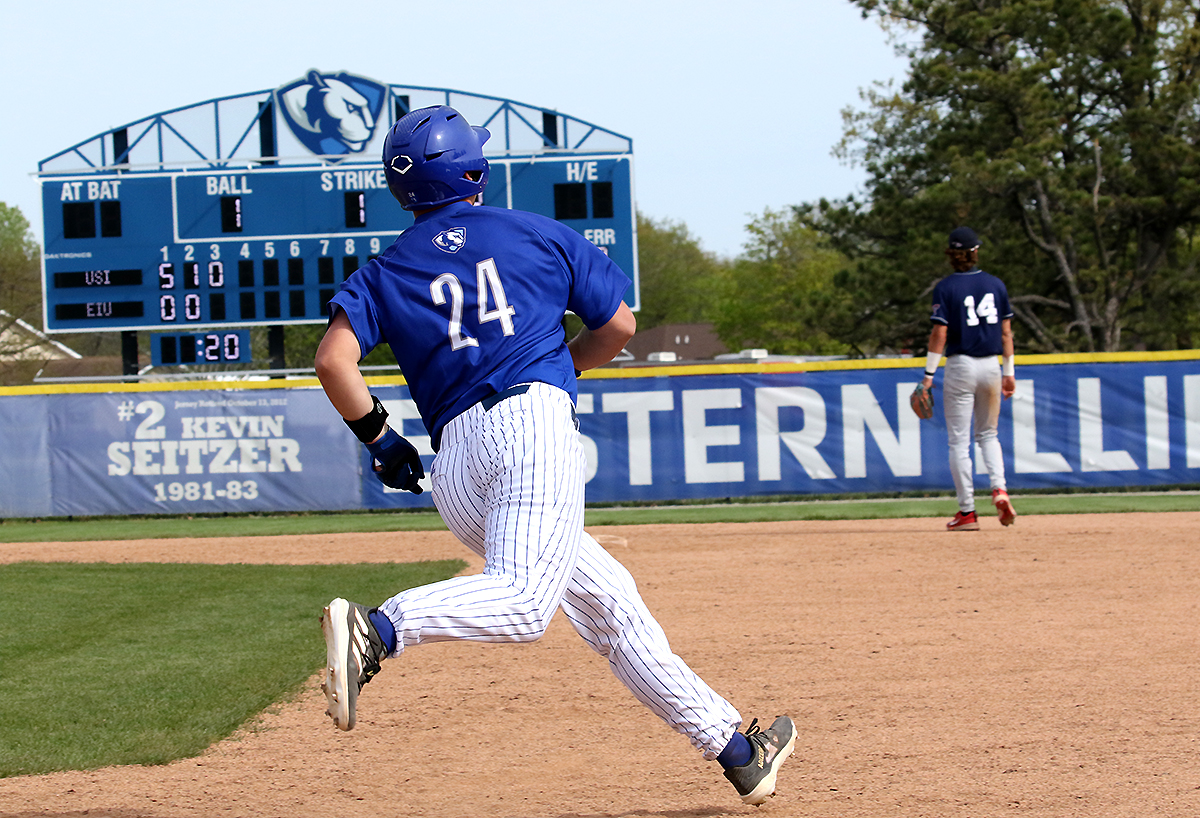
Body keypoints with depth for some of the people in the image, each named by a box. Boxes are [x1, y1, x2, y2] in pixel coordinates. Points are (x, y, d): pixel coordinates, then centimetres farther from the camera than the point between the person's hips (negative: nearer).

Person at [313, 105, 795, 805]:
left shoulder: (385, 273, 17)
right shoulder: (541, 234, 16)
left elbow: (334, 360, 0)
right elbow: (619, 325, 20)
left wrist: (378, 437, 10)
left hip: (454, 470, 5)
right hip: (536, 419, -4)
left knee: (609, 603, 10)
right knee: (523, 602, -25)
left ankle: (734, 748, 13)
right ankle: (379, 629, -47)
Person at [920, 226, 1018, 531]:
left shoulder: (946, 287, -8)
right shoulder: (996, 285, 5)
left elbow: (939, 334, -13)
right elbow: (1006, 332, 7)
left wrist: (928, 374, -9)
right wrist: (1009, 373, 13)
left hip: (960, 367, -4)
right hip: (991, 367, 4)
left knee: (959, 440, 2)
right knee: (988, 434, 19)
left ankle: (967, 511, 0)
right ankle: (999, 488, -4)